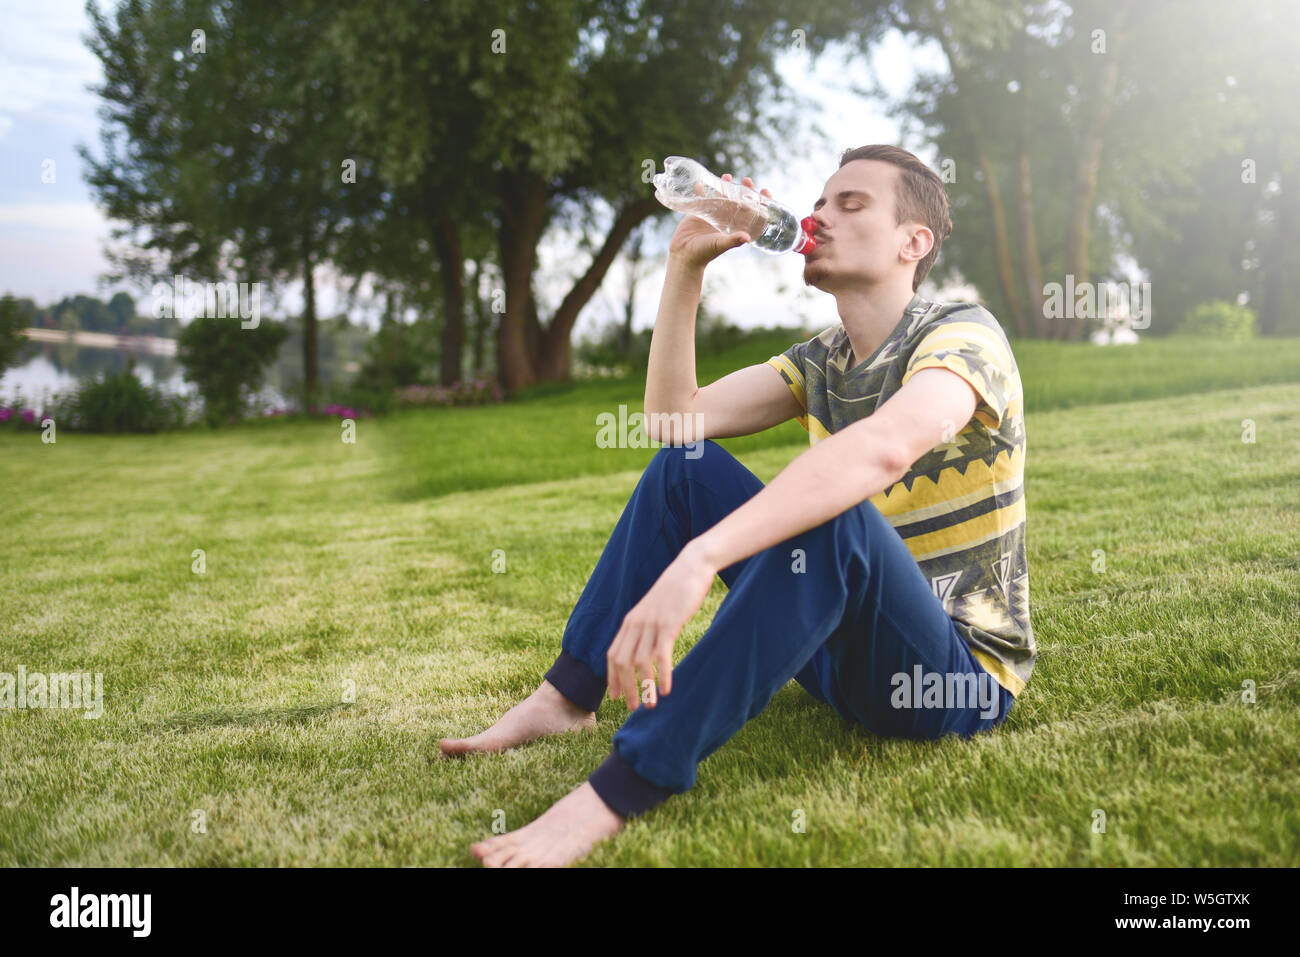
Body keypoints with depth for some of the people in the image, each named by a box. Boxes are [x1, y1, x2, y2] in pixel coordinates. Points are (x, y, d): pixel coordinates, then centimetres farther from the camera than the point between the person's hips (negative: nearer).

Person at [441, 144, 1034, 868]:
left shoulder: (963, 334, -14)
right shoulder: (820, 363, 11)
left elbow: (885, 449, -38)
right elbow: (674, 418, 2)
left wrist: (697, 560, -47)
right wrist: (687, 267, -5)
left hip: (960, 677, -7)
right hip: (846, 653, 7)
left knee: (831, 516, -37)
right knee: (684, 463, 2)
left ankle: (622, 791, -37)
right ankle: (570, 698, 0)